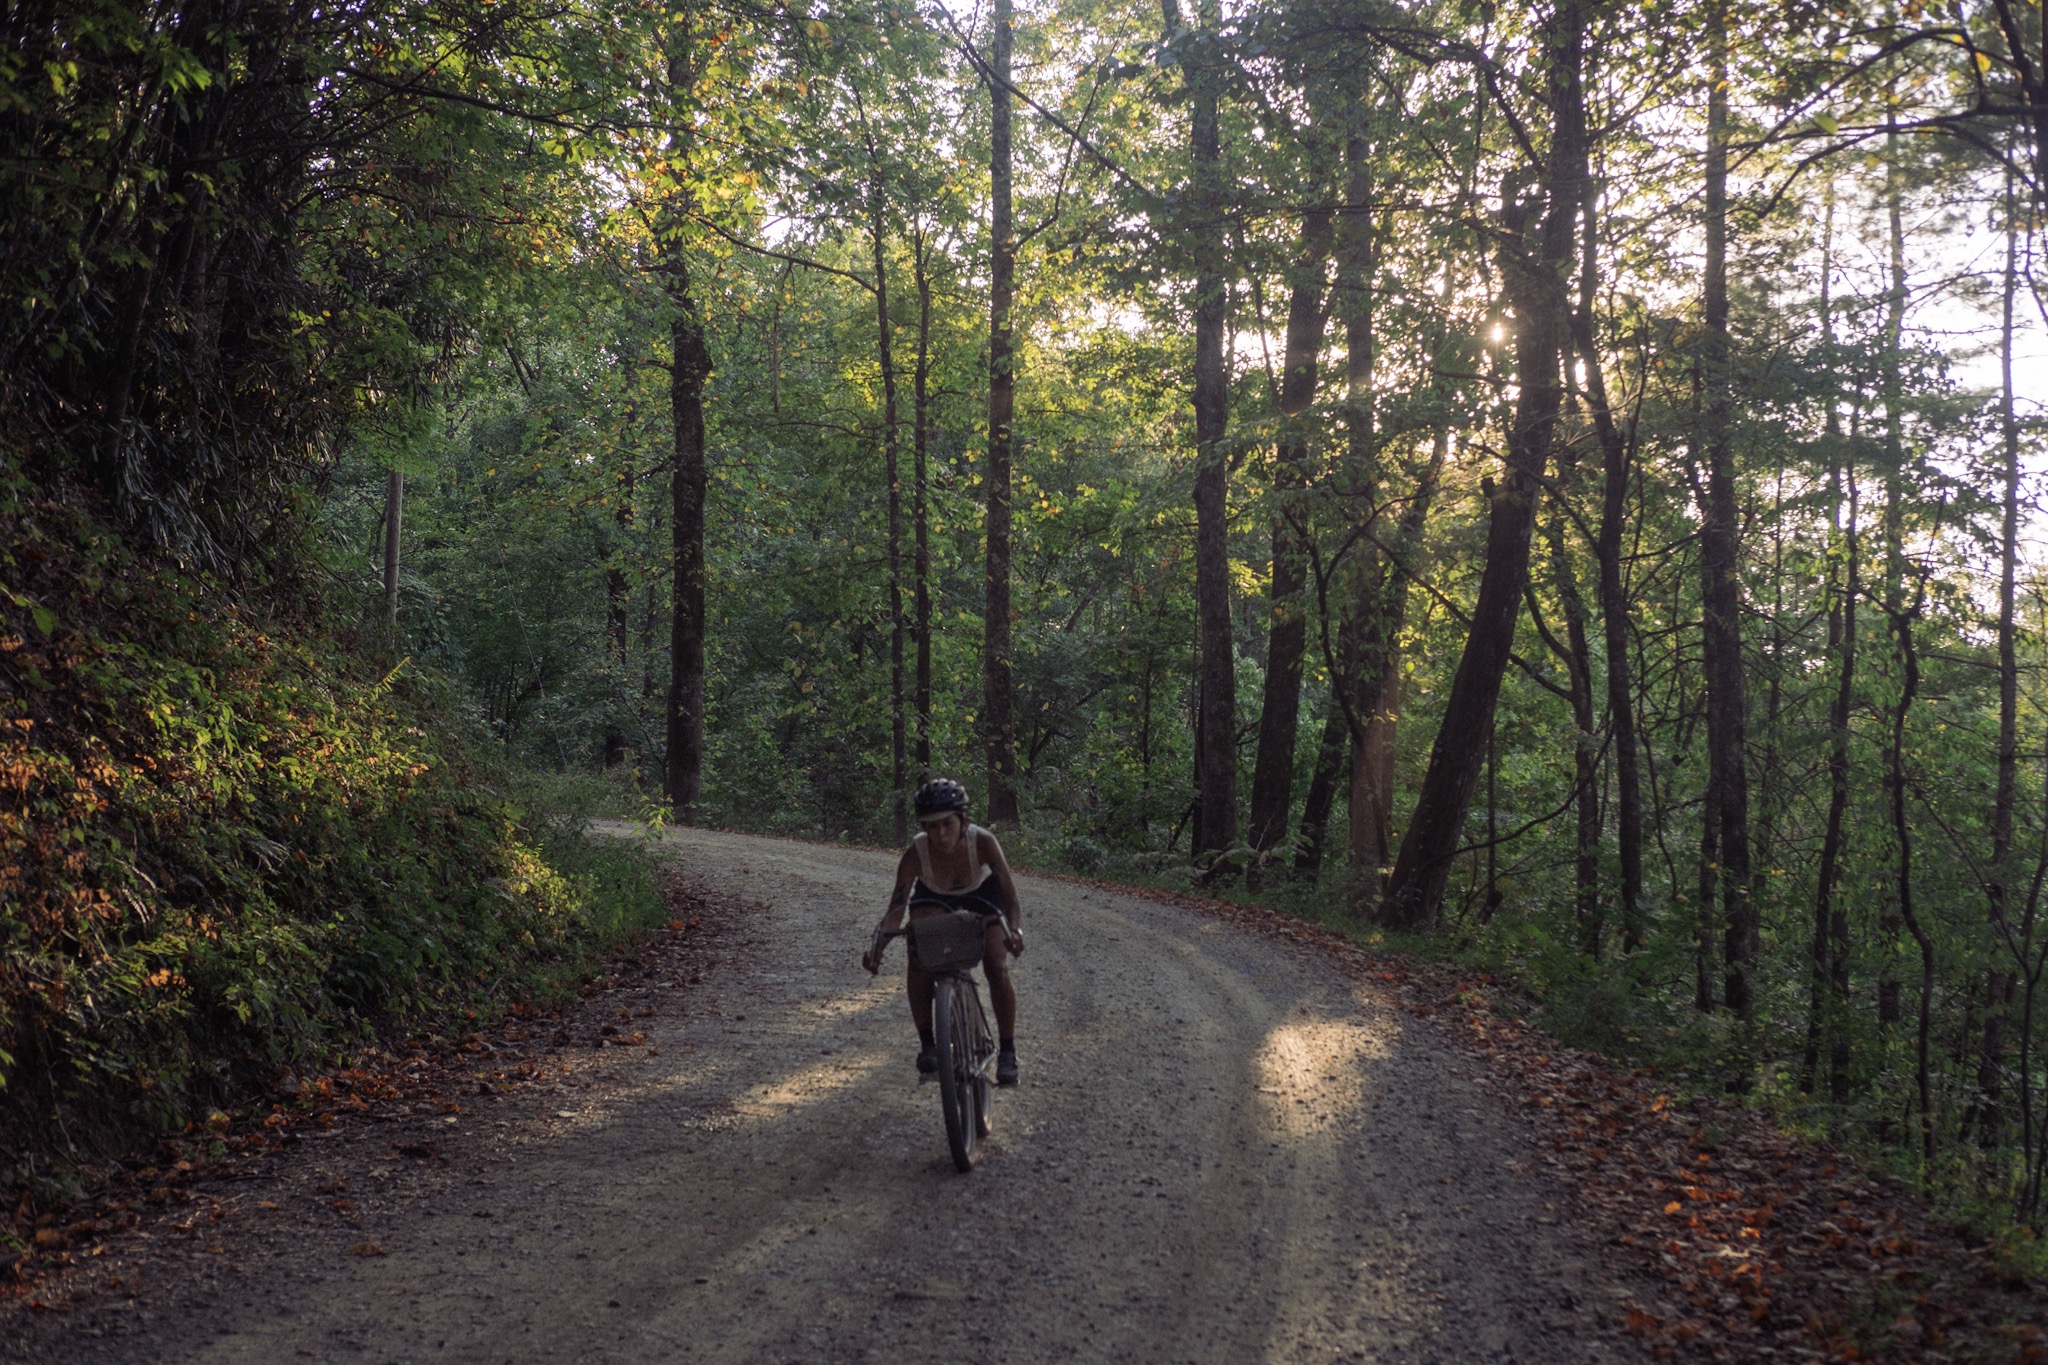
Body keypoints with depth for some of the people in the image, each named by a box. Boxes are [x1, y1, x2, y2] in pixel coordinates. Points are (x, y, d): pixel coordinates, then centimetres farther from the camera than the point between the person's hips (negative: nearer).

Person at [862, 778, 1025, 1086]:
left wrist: (1015, 931, -61)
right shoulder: (915, 853, -35)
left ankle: (1007, 1052, -1)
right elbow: (896, 908, -35)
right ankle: (927, 1043, -4)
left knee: (997, 967, -16)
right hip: (933, 896, 1)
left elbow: (1011, 900, -41)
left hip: (981, 893, -1)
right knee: (918, 964, -22)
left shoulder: (983, 842, -38)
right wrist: (876, 944, -53)